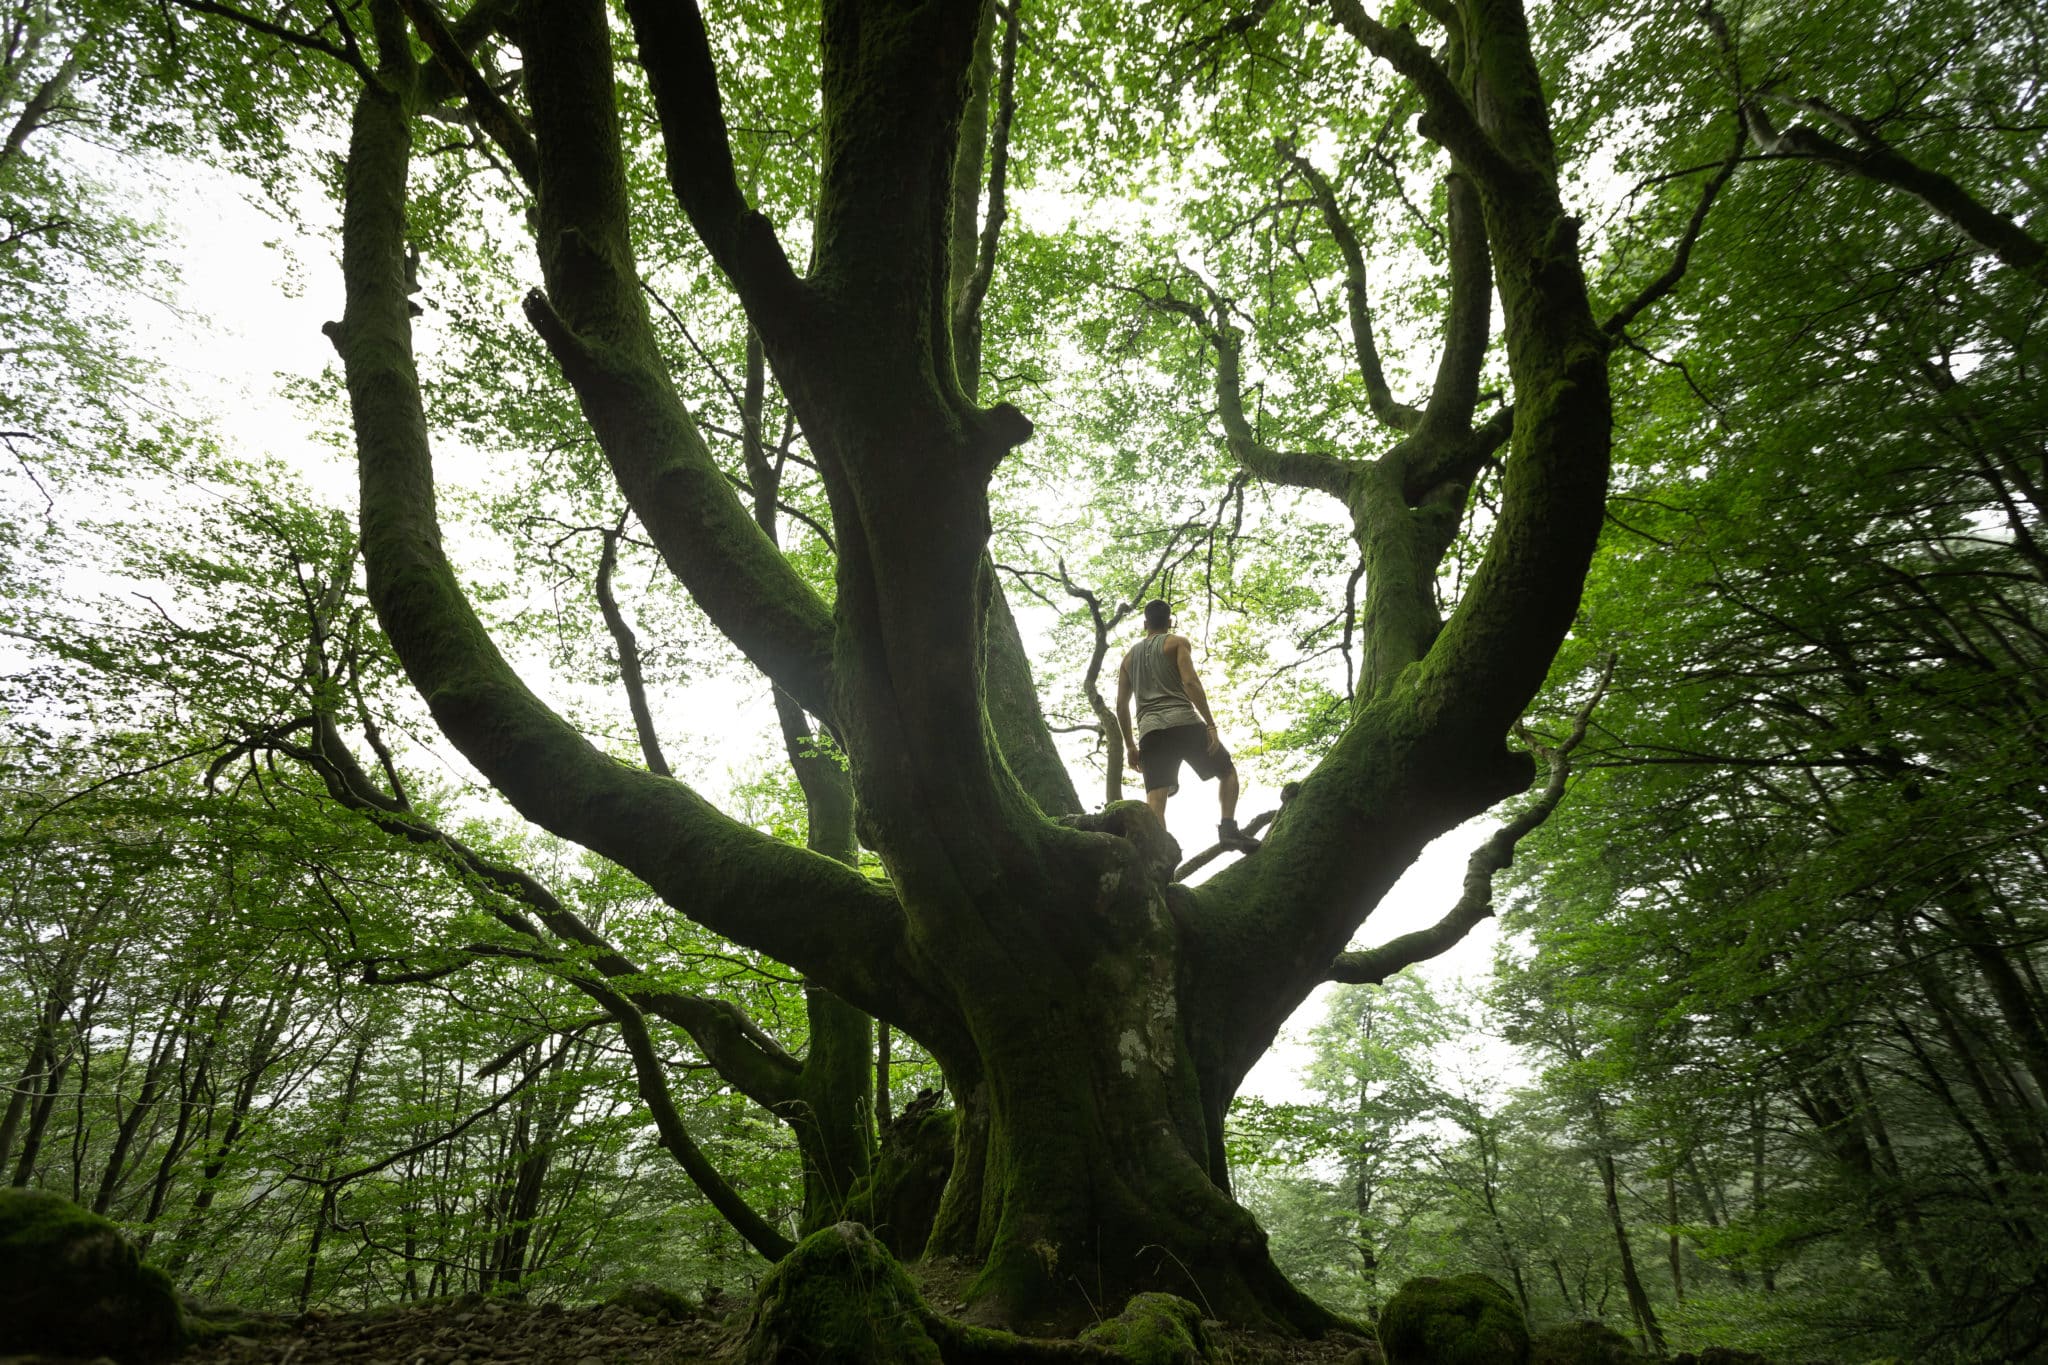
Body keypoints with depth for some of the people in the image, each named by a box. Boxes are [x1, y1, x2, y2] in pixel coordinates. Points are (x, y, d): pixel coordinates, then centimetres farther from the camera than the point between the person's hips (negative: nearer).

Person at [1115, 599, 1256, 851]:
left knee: (1155, 800, -7)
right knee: (1227, 771, 16)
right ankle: (1228, 829, -2)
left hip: (1149, 731, 3)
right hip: (1183, 723, -3)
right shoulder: (1177, 642, 10)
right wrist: (1210, 725, -9)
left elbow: (1121, 705, 19)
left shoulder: (1129, 657, 24)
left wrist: (1130, 746, 22)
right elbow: (1190, 682, -7)